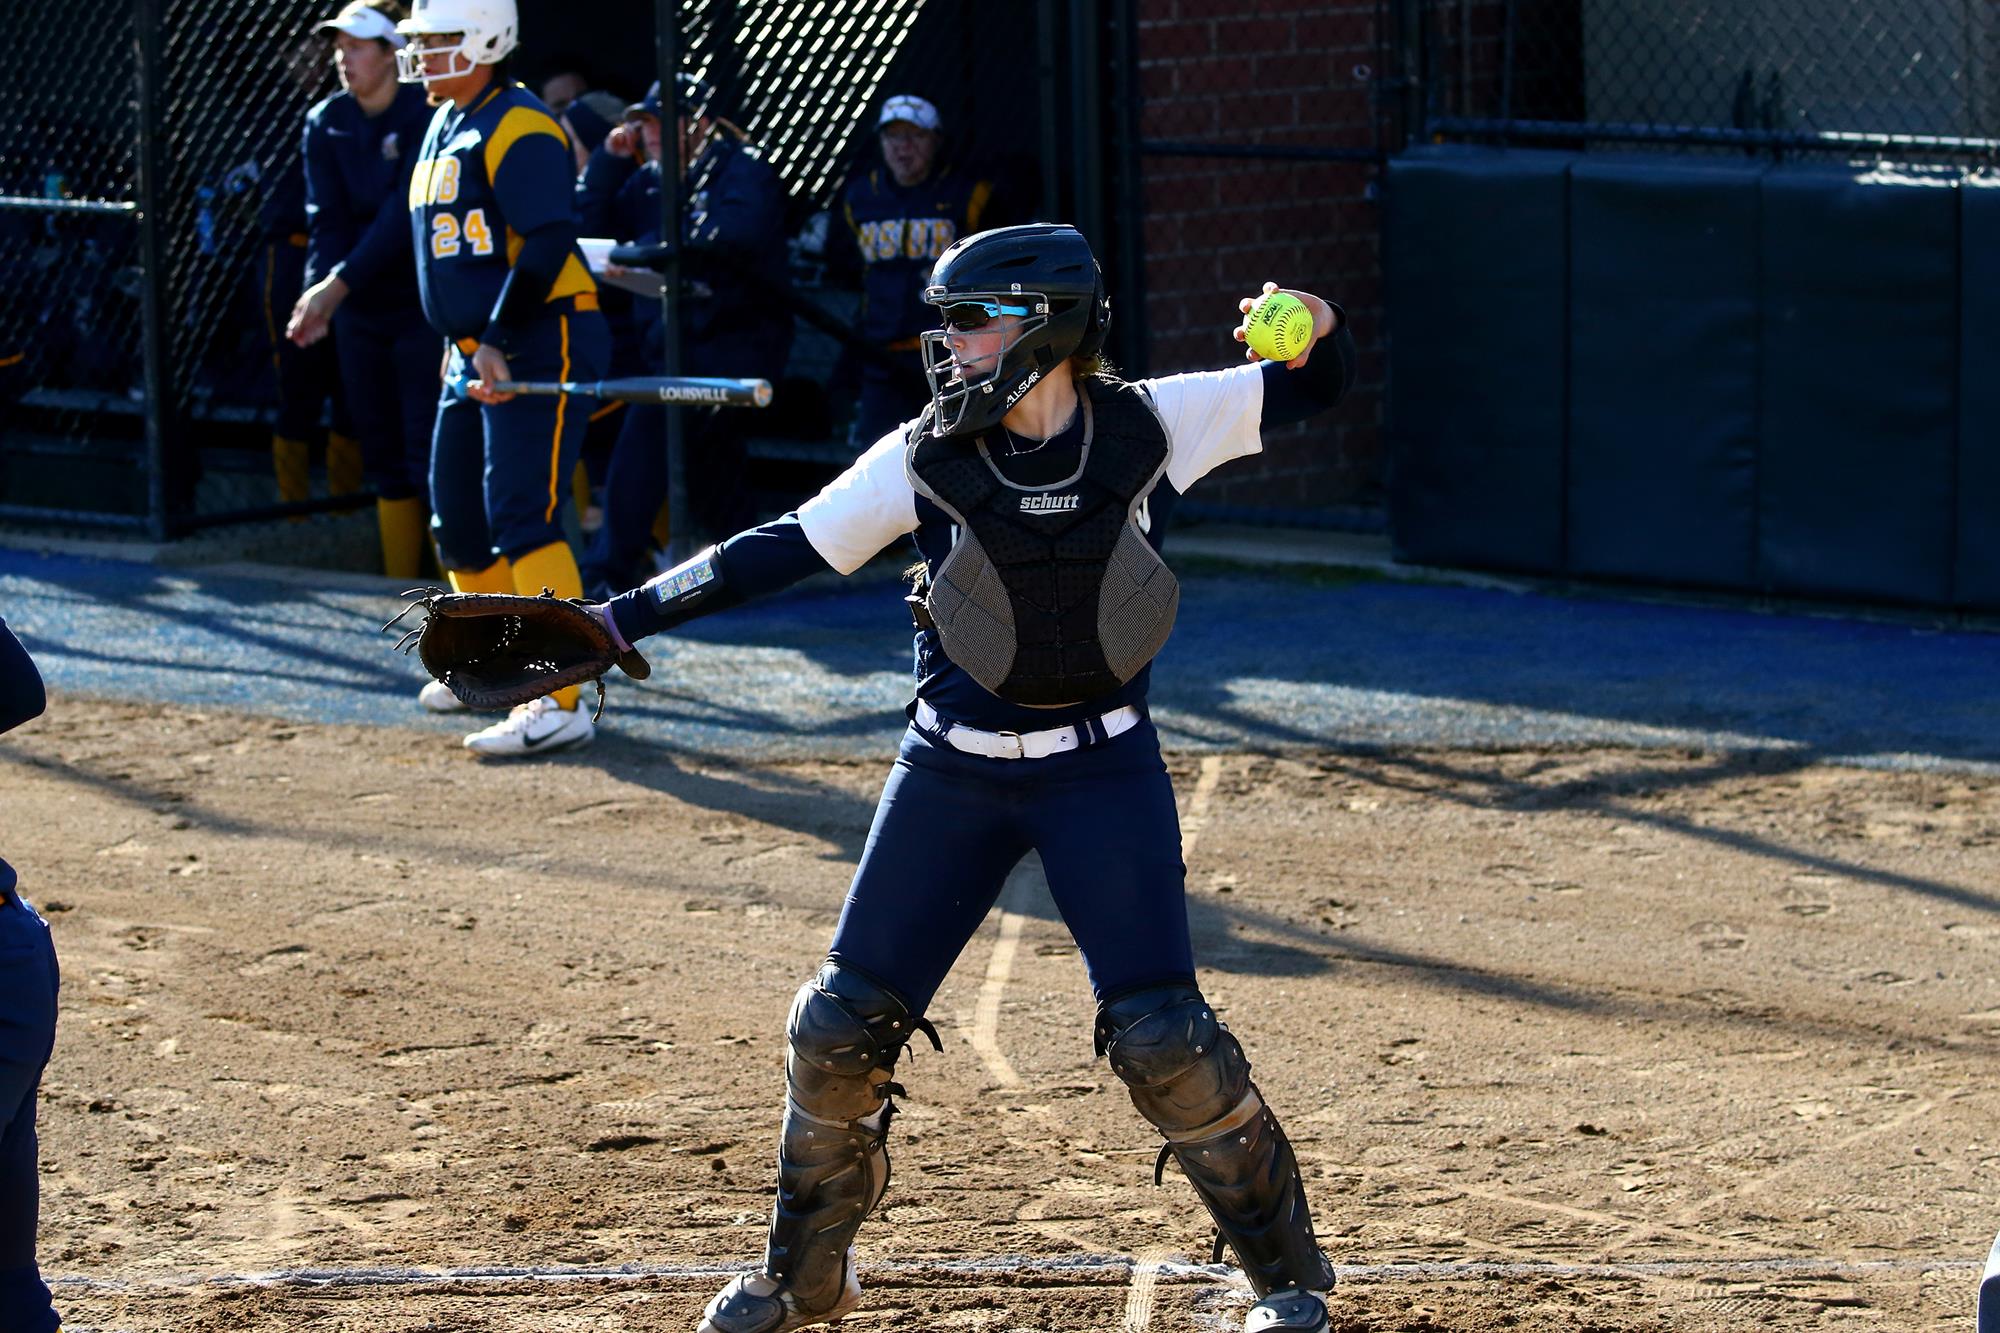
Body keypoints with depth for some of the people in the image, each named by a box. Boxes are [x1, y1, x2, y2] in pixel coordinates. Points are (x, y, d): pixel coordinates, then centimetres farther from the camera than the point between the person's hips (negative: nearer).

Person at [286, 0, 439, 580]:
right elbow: (327, 219, -2)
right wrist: (319, 291, -19)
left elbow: (404, 215, -20)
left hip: (424, 307, -6)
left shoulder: (425, 117, -13)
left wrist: (340, 284, -26)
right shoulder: (326, 123, 5)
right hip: (359, 310, 6)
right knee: (383, 455, 9)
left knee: (428, 454, -10)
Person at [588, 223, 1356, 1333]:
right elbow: (786, 548, -1)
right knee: (841, 1023, 1)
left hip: (1103, 771, -2)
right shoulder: (926, 458, -8)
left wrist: (1314, 328, -23)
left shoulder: (1148, 428, -9)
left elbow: (1317, 390, 1)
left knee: (1162, 1036, -9)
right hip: (954, 772, 2)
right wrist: (627, 616, -3)